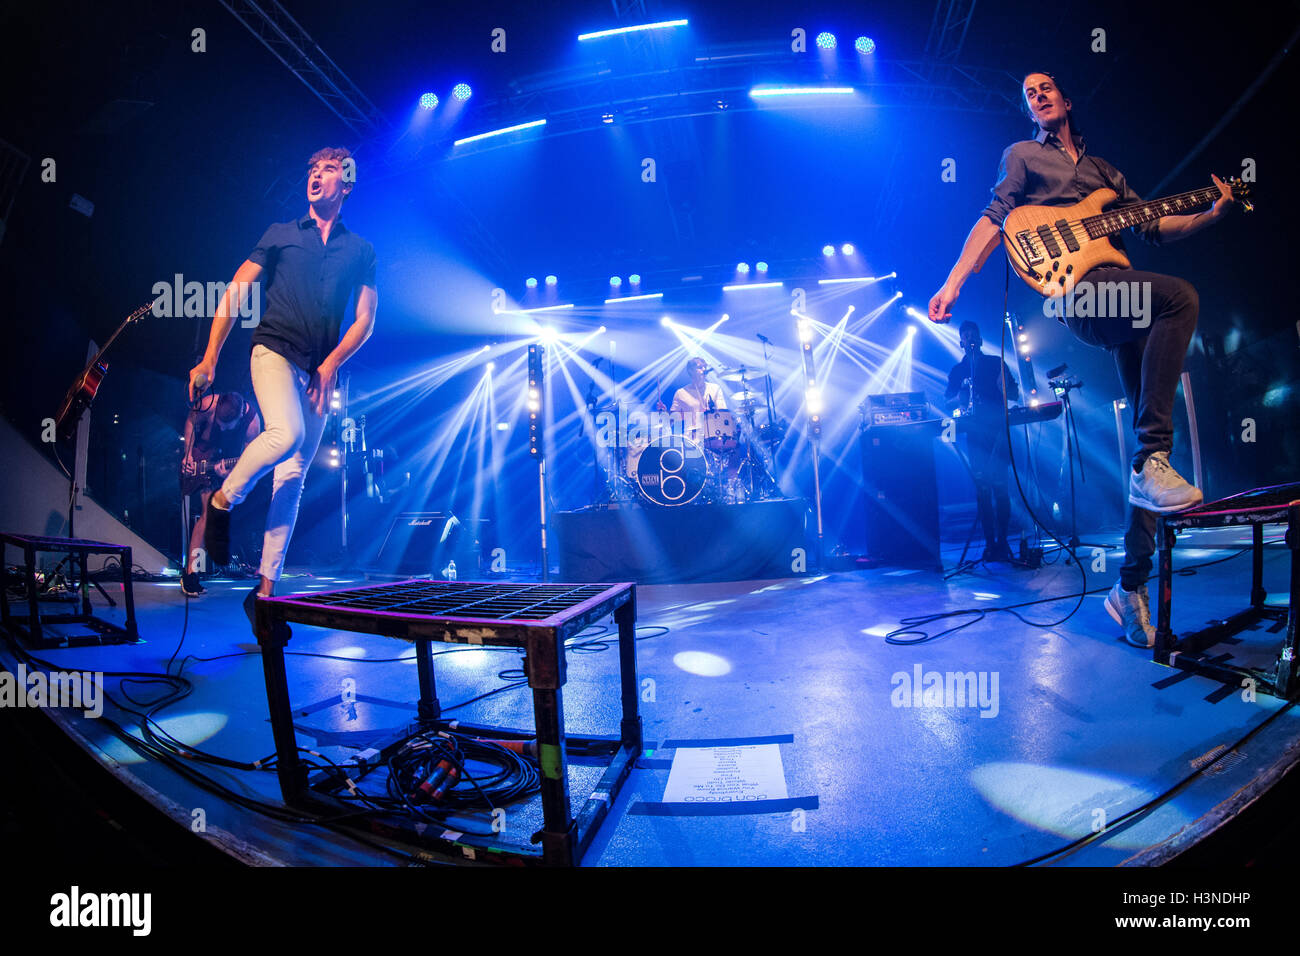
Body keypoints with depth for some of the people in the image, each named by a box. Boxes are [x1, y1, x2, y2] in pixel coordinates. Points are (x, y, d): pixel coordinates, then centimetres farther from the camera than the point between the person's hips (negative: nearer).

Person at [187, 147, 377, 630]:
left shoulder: (361, 250, 14)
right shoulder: (281, 234, 11)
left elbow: (365, 319, 8)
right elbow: (235, 293, 7)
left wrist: (331, 364, -7)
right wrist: (210, 359, -2)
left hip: (320, 371, 2)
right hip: (274, 350, -2)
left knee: (292, 479, -1)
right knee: (286, 434, -31)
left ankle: (265, 588, 4)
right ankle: (222, 500, -4)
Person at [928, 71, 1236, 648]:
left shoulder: (1102, 170, 32)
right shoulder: (1023, 155, 18)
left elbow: (1152, 227, 27)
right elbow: (994, 220, 4)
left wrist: (1213, 214, 11)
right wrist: (953, 283, -10)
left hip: (1124, 306, 6)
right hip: (1076, 288, -6)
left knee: (1149, 436, -4)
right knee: (1181, 296, -35)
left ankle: (1131, 587, 1)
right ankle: (1152, 463, -30)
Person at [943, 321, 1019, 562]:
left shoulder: (996, 363, 13)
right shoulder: (957, 370, 17)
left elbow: (1015, 394, 9)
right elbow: (947, 402, 12)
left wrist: (1003, 386, -12)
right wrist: (959, 398, -10)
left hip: (998, 430, -1)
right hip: (975, 434, 1)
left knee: (999, 485, -10)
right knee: (982, 488, -2)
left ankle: (1002, 542, -5)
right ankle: (990, 542, 1)